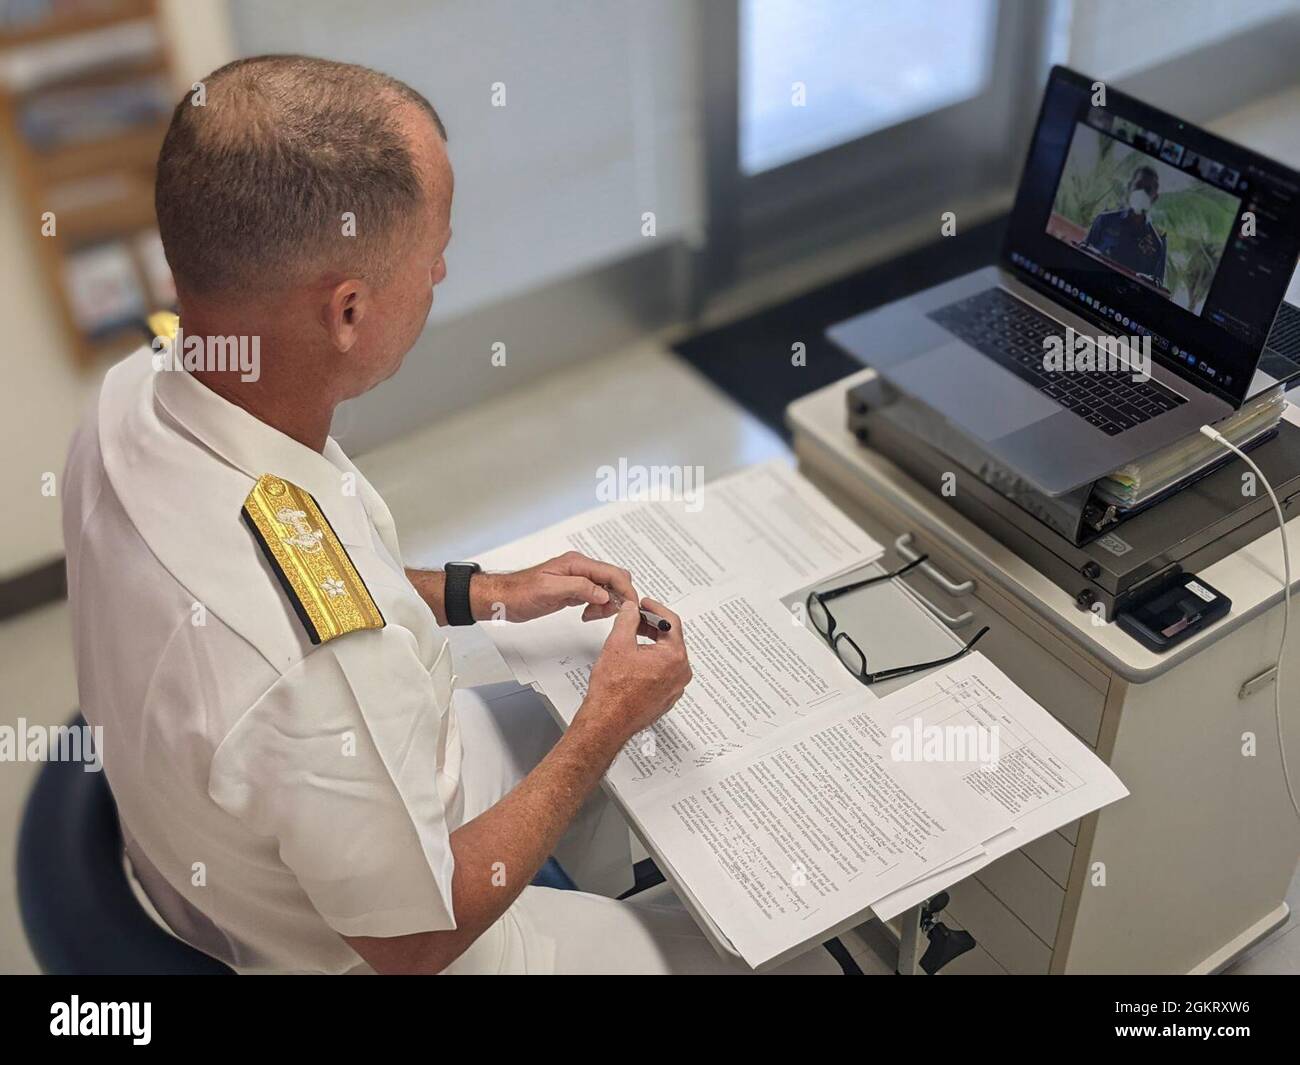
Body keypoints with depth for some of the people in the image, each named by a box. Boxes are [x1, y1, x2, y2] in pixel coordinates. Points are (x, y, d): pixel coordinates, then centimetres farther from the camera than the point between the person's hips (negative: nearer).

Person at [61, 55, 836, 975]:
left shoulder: (136, 394, -19)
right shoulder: (327, 663, -44)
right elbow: (414, 941, -24)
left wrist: (480, 594, 1)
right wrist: (609, 722, -16)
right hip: (353, 942, -7)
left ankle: (611, 910, 47)